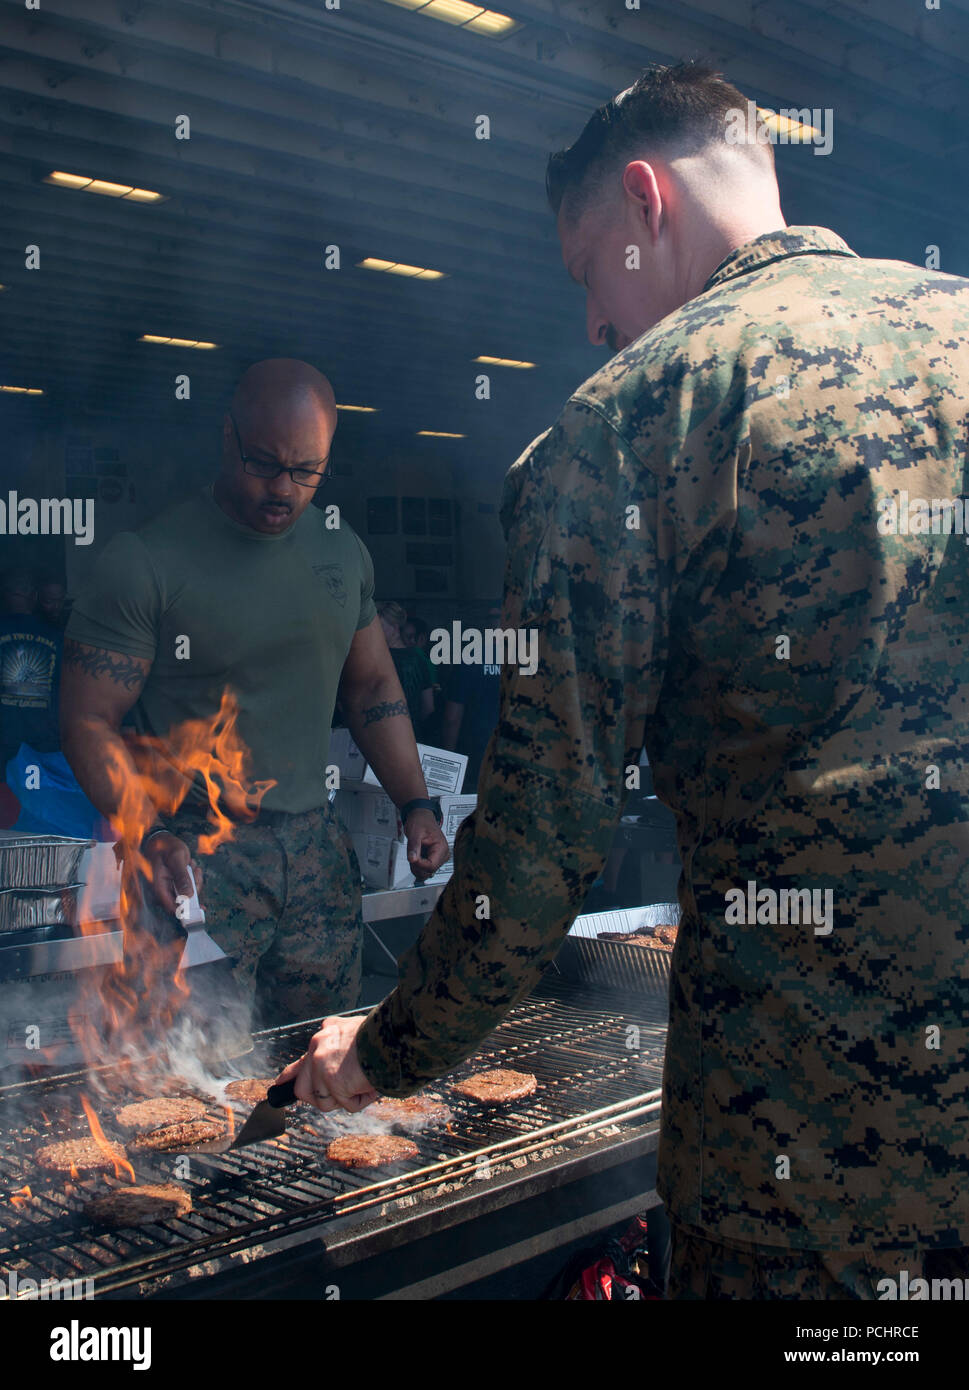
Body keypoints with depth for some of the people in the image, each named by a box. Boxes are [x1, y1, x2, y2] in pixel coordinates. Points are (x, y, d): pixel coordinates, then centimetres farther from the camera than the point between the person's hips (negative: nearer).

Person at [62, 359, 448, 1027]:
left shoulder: (344, 552, 8)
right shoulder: (146, 560, -10)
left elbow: (373, 685, 18)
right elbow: (91, 721, -9)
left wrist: (418, 806, 7)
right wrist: (153, 835, -23)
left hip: (318, 850, 5)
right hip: (198, 852, -5)